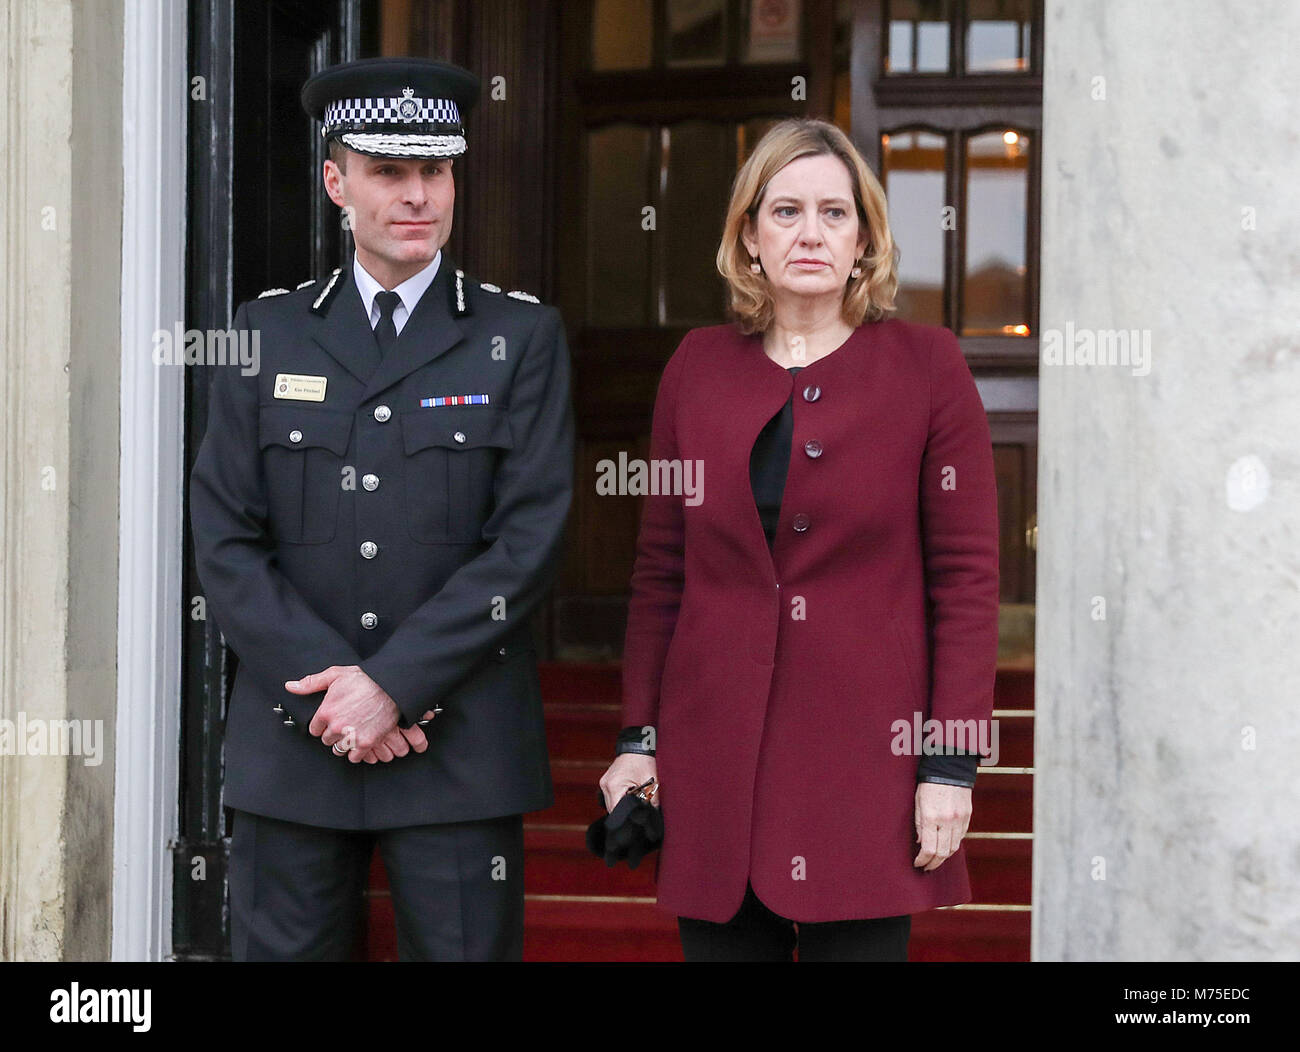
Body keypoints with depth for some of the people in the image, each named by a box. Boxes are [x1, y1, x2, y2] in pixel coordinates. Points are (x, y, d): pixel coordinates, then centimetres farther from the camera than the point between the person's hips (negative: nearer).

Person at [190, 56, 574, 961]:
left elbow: (530, 539, -6)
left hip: (460, 743, -1)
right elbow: (225, 539, 3)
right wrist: (325, 687, -8)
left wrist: (392, 684, -12)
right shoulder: (268, 333, 9)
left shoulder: (522, 336, 3)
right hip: (291, 742, 2)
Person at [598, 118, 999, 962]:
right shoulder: (699, 367, 10)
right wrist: (639, 736, 7)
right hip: (715, 754, 3)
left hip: (865, 751, -2)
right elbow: (661, 567, 12)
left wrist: (951, 763, -8)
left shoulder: (927, 367, 1)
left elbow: (967, 576, -2)